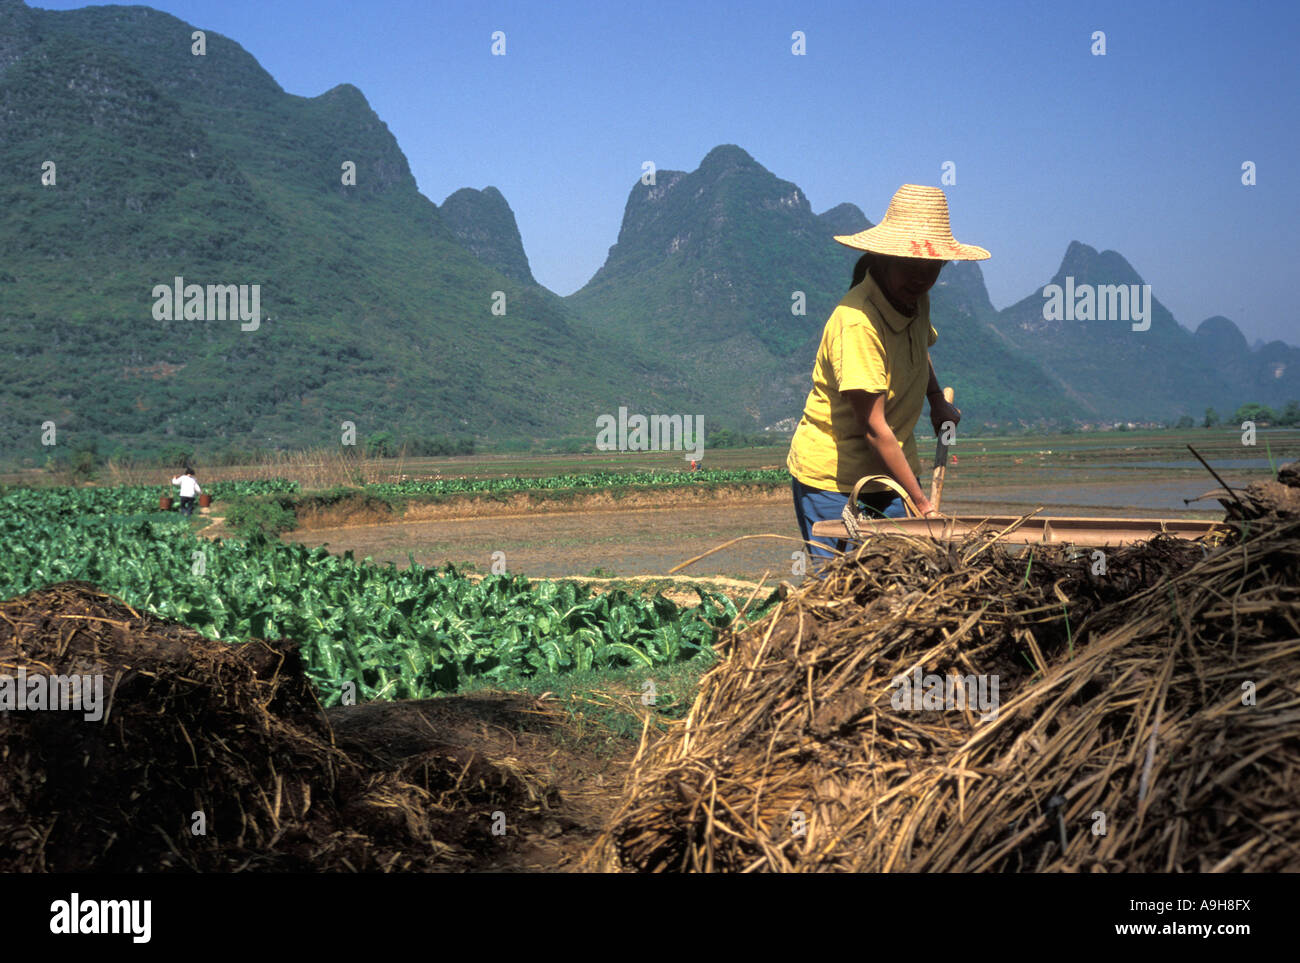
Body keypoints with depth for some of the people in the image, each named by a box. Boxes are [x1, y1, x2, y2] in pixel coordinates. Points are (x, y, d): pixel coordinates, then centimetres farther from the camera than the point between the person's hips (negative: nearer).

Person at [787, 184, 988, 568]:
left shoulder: (914, 300, 3)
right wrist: (922, 503, -21)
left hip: (887, 475, 8)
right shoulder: (856, 323, -25)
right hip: (831, 481, -8)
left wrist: (938, 403, 17)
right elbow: (874, 428, -25)